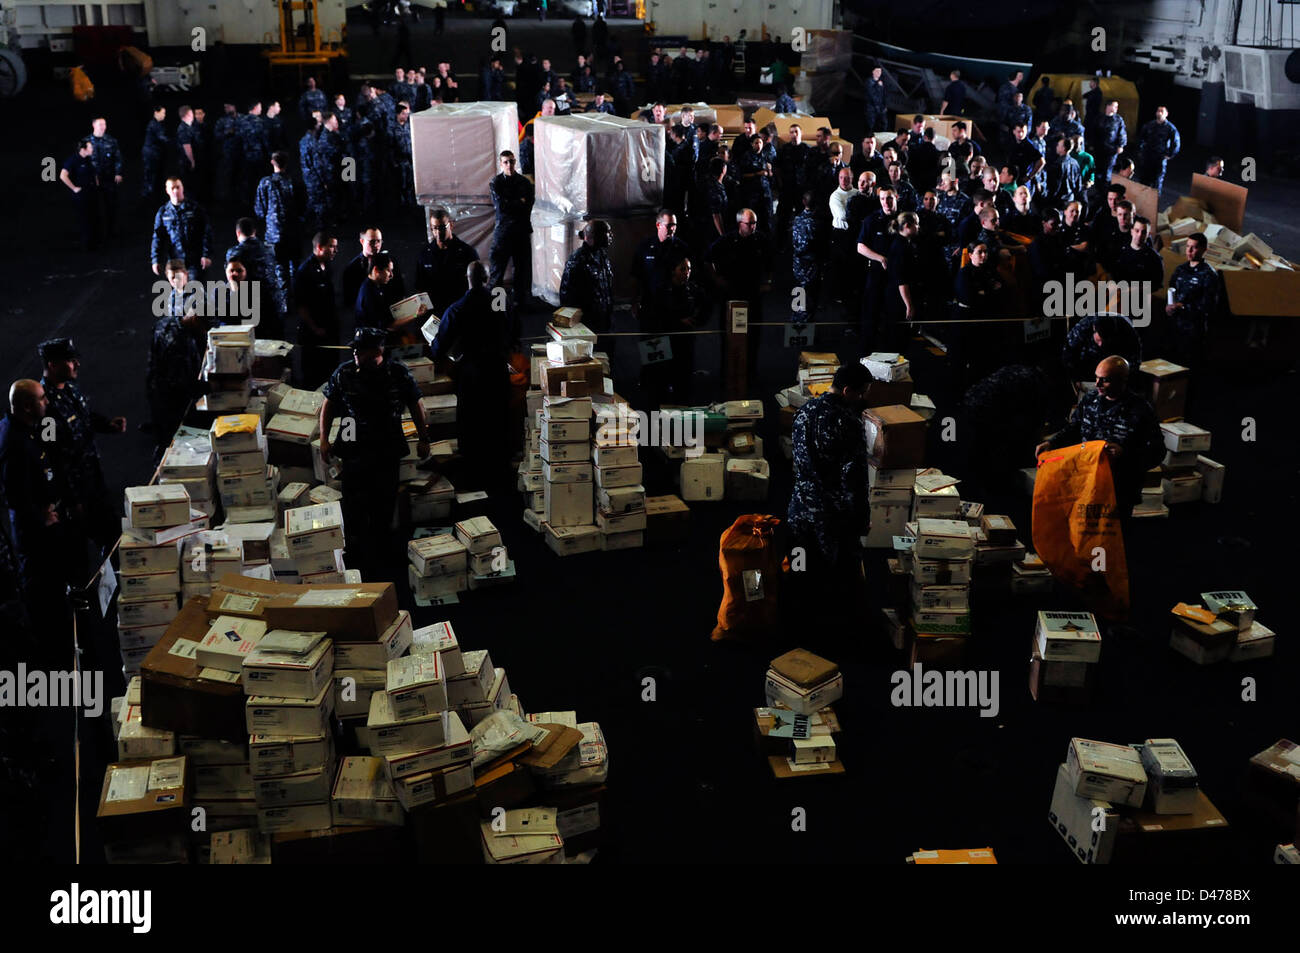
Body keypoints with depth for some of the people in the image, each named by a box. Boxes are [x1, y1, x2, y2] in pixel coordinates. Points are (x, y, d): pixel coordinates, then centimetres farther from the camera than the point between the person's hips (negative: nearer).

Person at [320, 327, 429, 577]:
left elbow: (415, 406, 8)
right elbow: (329, 404, 8)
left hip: (388, 454, 0)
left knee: (383, 512, 8)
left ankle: (381, 569, 19)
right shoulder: (343, 373, -2)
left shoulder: (399, 373, -3)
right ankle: (355, 569, 10)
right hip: (354, 452, 0)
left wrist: (424, 439, 8)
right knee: (354, 512, 0)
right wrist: (324, 439, 1)